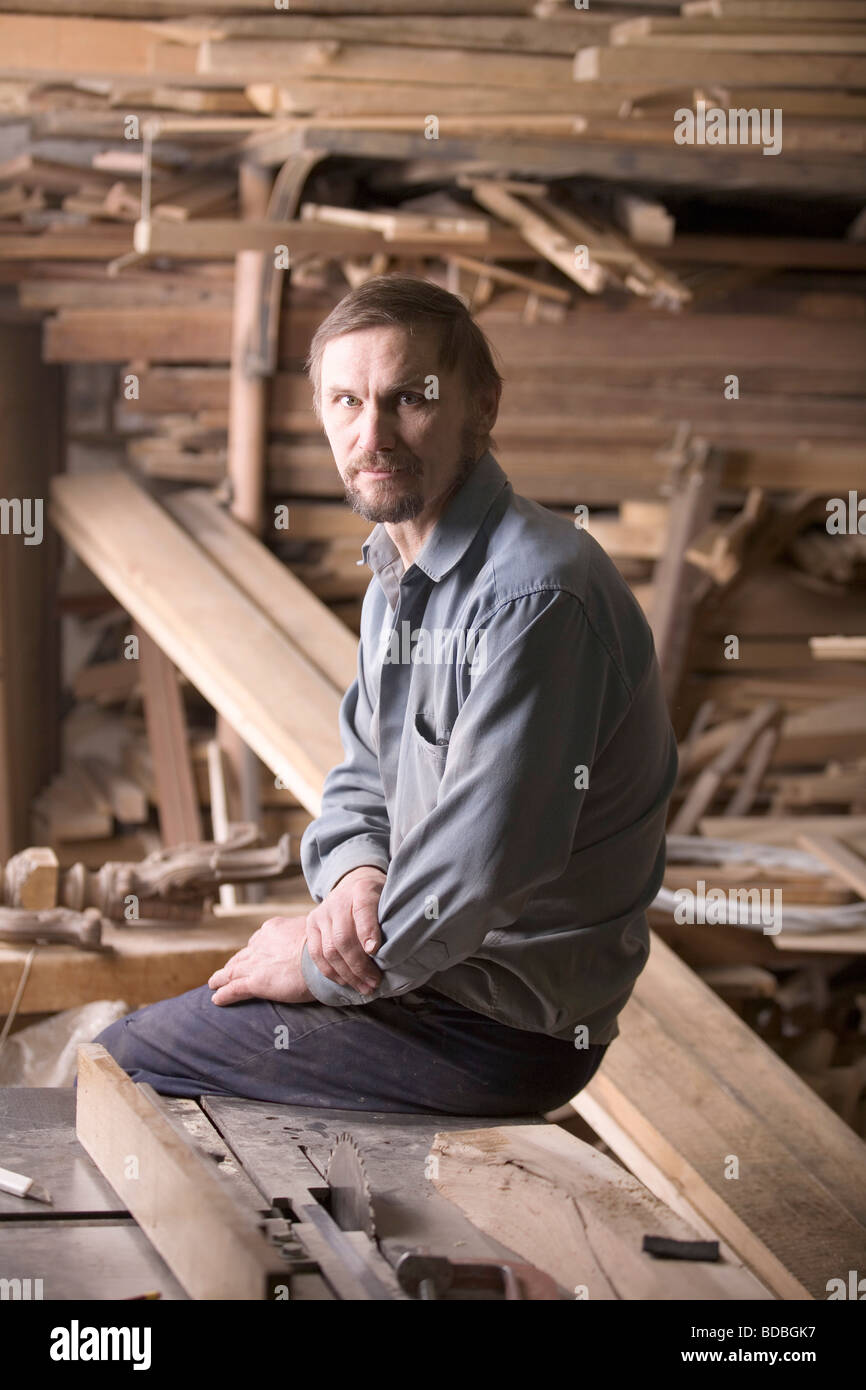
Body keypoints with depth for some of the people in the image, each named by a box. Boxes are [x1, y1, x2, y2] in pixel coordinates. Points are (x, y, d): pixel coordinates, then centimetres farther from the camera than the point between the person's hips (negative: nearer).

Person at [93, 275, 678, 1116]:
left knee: (122, 1061, -5)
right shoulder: (398, 571, 8)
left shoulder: (533, 595, -26)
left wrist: (322, 968, -14)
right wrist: (354, 874, -7)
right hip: (419, 962, 9)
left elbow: (481, 868, -29)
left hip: (509, 1027, -9)